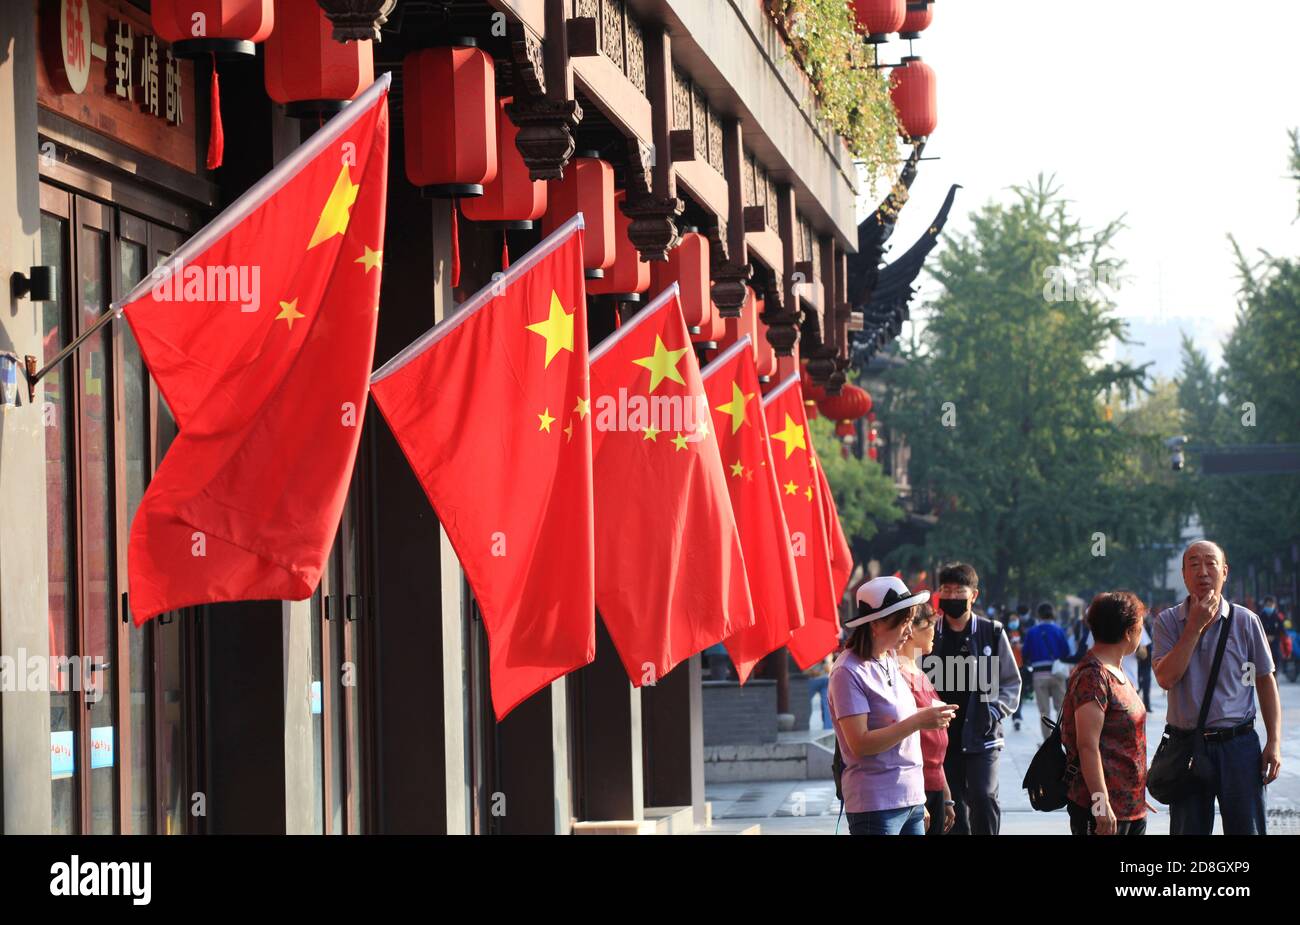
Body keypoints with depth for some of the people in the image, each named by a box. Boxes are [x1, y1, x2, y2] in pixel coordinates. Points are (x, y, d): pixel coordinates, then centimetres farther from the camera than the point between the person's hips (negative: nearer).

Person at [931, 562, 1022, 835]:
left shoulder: (991, 632, 2)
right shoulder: (931, 635, 5)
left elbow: (1011, 681, 7)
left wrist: (995, 710, -6)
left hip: (981, 735, -2)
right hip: (944, 737, 2)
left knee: (984, 796, -17)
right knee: (954, 806, 7)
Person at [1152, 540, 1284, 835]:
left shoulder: (1246, 622, 1)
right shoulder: (1168, 622, 2)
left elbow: (1266, 682, 5)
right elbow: (1166, 677, -12)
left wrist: (1274, 742, -3)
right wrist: (1195, 626, -14)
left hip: (1238, 745, -1)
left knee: (1247, 828, -2)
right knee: (1188, 831, 7)